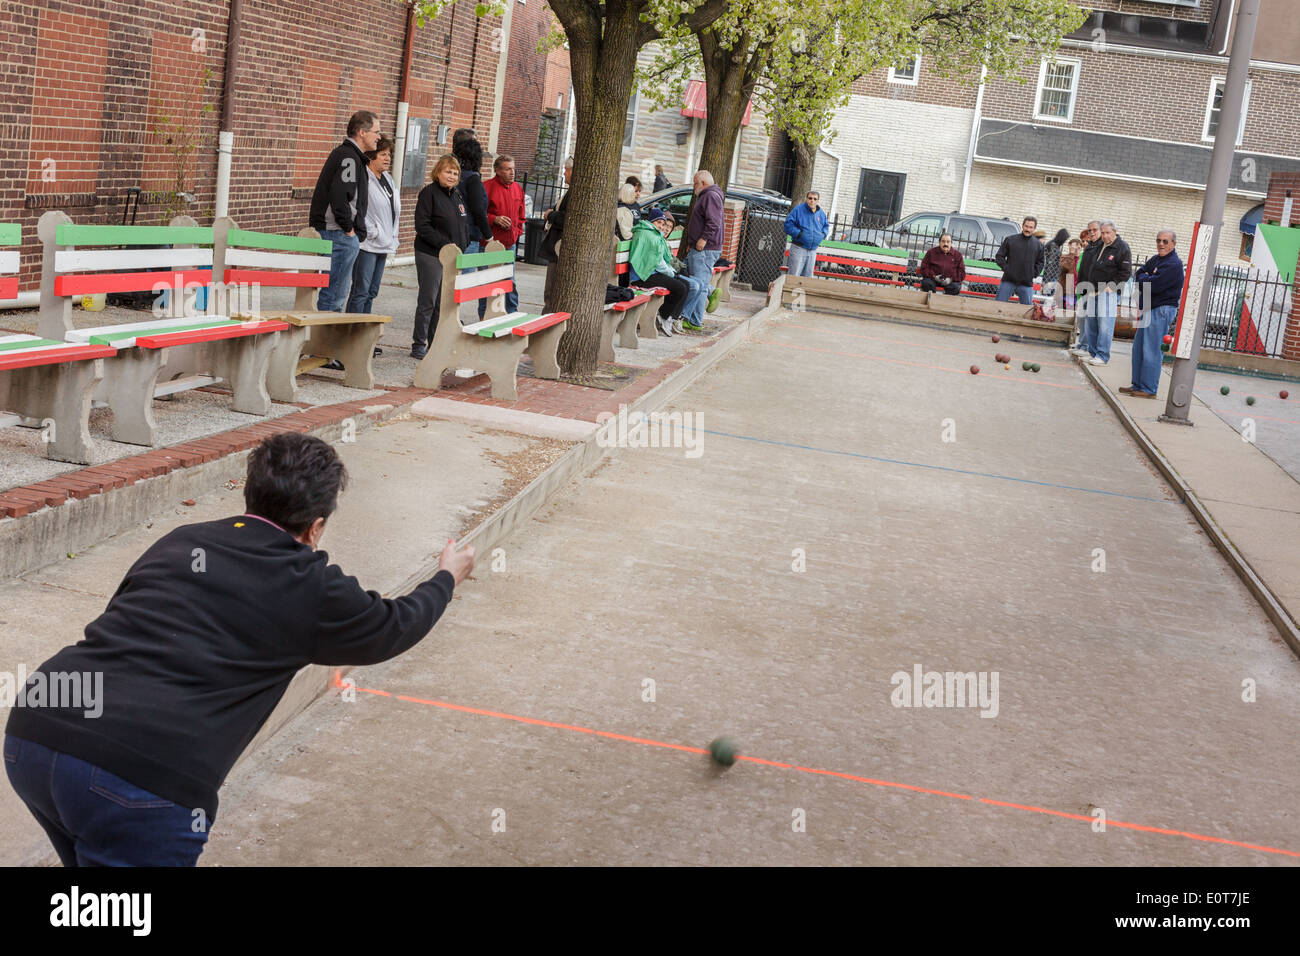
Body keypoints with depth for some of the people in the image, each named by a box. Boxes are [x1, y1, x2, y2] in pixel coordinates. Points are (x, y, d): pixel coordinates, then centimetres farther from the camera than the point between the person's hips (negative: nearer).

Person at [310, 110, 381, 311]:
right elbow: (339, 196, -24)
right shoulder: (349, 158, -14)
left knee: (337, 292, 16)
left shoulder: (343, 153, 18)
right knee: (334, 293, -7)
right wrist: (349, 228, -16)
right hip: (340, 234, -11)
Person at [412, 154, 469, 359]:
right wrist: (445, 244, -18)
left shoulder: (457, 197, 16)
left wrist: (461, 247, 6)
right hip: (431, 256, -7)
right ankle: (418, 344, 4)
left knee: (444, 303, 8)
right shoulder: (429, 193, -7)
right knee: (428, 302, -4)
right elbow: (422, 226, -14)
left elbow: (465, 226, 23)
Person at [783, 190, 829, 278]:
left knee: (808, 276, 10)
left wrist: (823, 234, 5)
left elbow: (826, 225, 25)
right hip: (798, 248, -5)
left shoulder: (821, 213, 10)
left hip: (812, 250, 5)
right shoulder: (798, 209, -6)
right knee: (794, 275, -9)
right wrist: (798, 233, -18)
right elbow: (788, 223, -9)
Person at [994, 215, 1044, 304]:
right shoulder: (1010, 240, 4)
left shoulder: (1038, 245, 9)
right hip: (1008, 281, -1)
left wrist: (1032, 274, 1)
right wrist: (1006, 269, -4)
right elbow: (999, 256, 7)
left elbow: (1040, 263, 15)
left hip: (1026, 284, 1)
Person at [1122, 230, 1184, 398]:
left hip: (1162, 310, -10)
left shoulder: (1174, 264, -15)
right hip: (1149, 308, 10)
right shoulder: (1155, 259, 14)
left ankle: (1149, 389, -4)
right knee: (1138, 347, 13)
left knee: (1151, 351, -8)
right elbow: (1139, 273, 14)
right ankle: (1137, 385, 21)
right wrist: (1146, 279, -7)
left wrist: (1142, 279, -3)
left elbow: (1155, 286, -22)